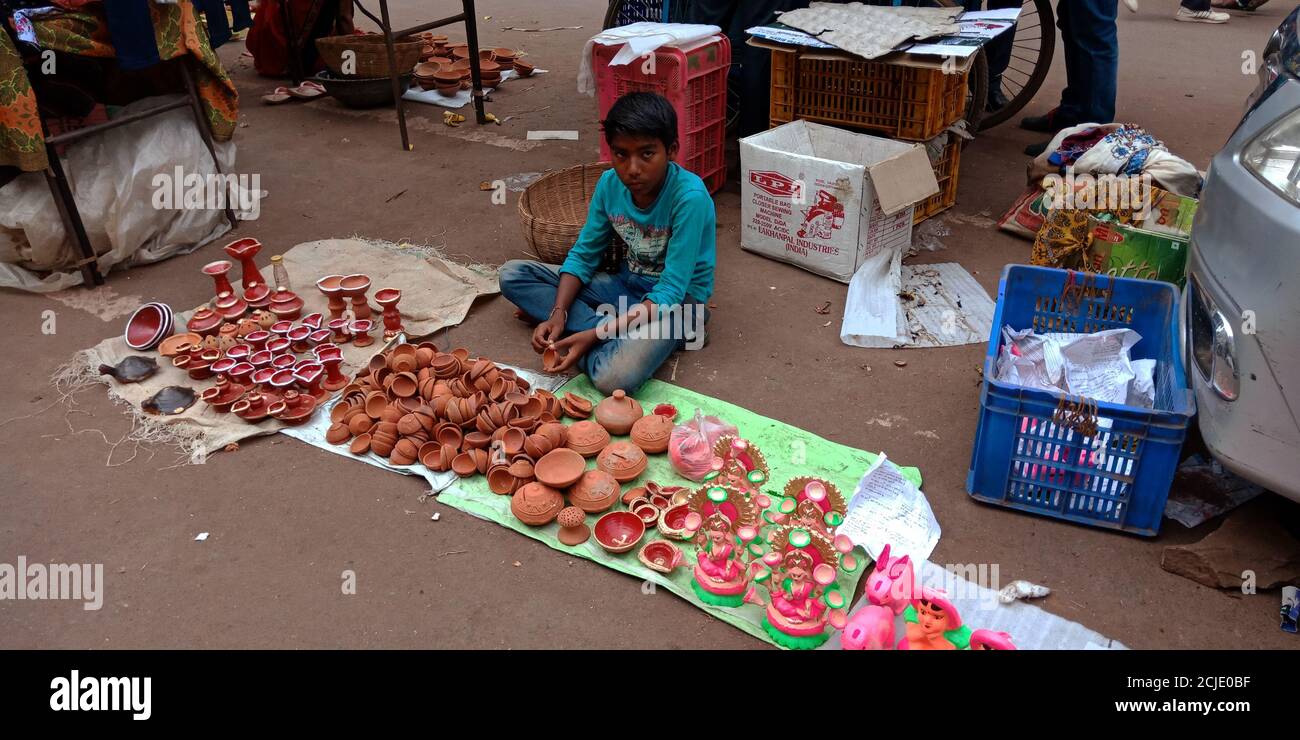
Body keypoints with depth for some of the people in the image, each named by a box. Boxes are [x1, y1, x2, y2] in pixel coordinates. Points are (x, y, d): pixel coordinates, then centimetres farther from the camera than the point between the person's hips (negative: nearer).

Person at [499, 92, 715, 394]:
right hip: (626, 282, 8)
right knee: (512, 274, -6)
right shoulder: (609, 183, -9)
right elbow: (583, 255, 0)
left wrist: (596, 334, -31)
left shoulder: (690, 197, -26)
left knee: (615, 377, -38)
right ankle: (617, 333, -15)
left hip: (675, 300, -7)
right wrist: (558, 313, -17)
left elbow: (670, 292, -26)